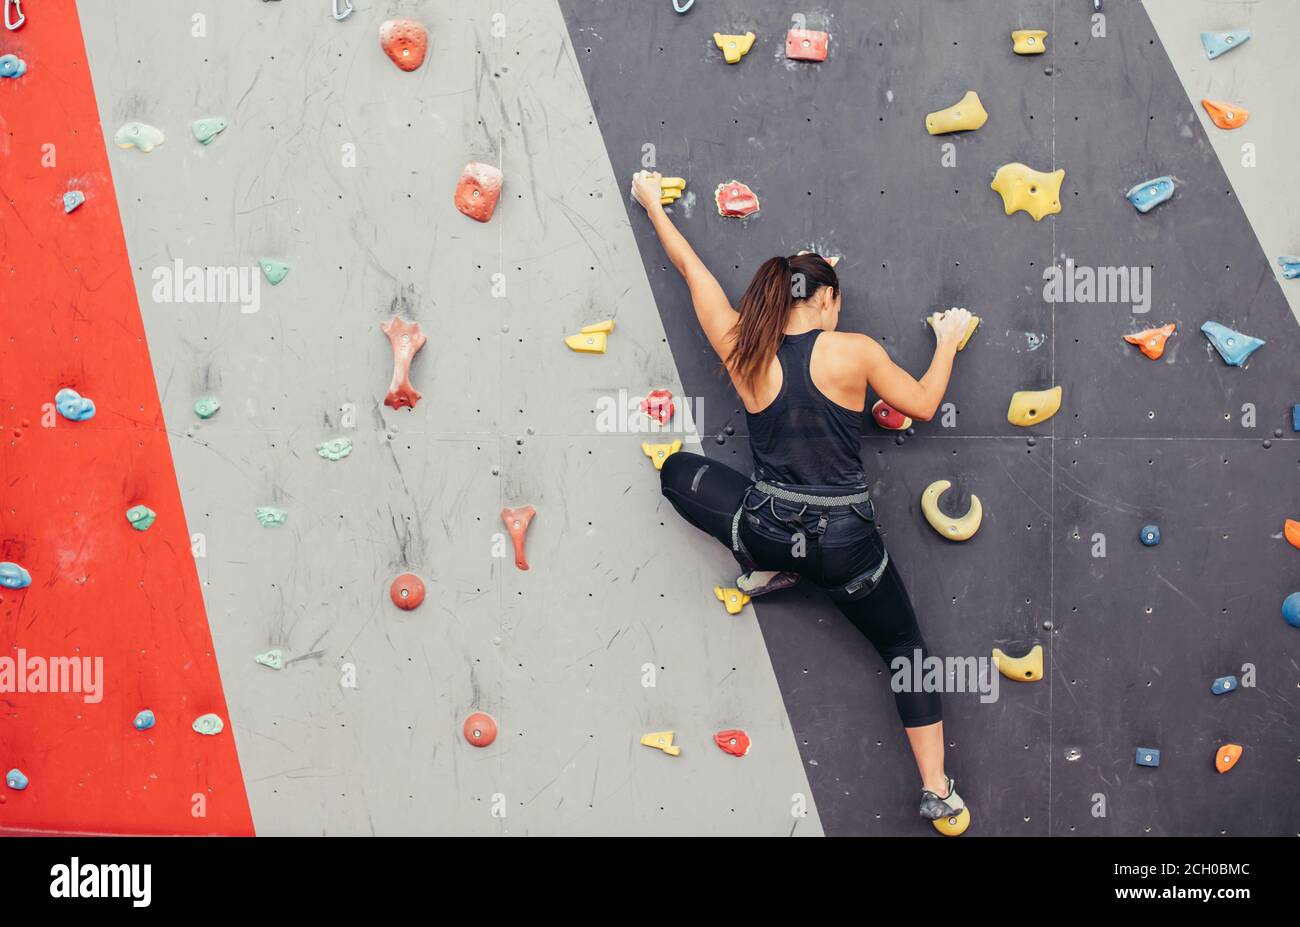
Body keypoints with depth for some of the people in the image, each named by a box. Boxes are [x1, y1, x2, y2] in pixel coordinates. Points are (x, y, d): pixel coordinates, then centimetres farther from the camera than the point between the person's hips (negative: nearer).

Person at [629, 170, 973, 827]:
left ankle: (761, 570, 23)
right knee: (905, 648, 20)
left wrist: (652, 204, 23)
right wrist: (948, 342, 19)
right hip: (846, 544, -1)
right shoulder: (852, 351, -9)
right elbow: (923, 405, 2)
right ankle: (937, 791, 17)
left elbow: (691, 267, 10)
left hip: (769, 528, 1)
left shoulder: (740, 350, -3)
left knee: (678, 470, 27)